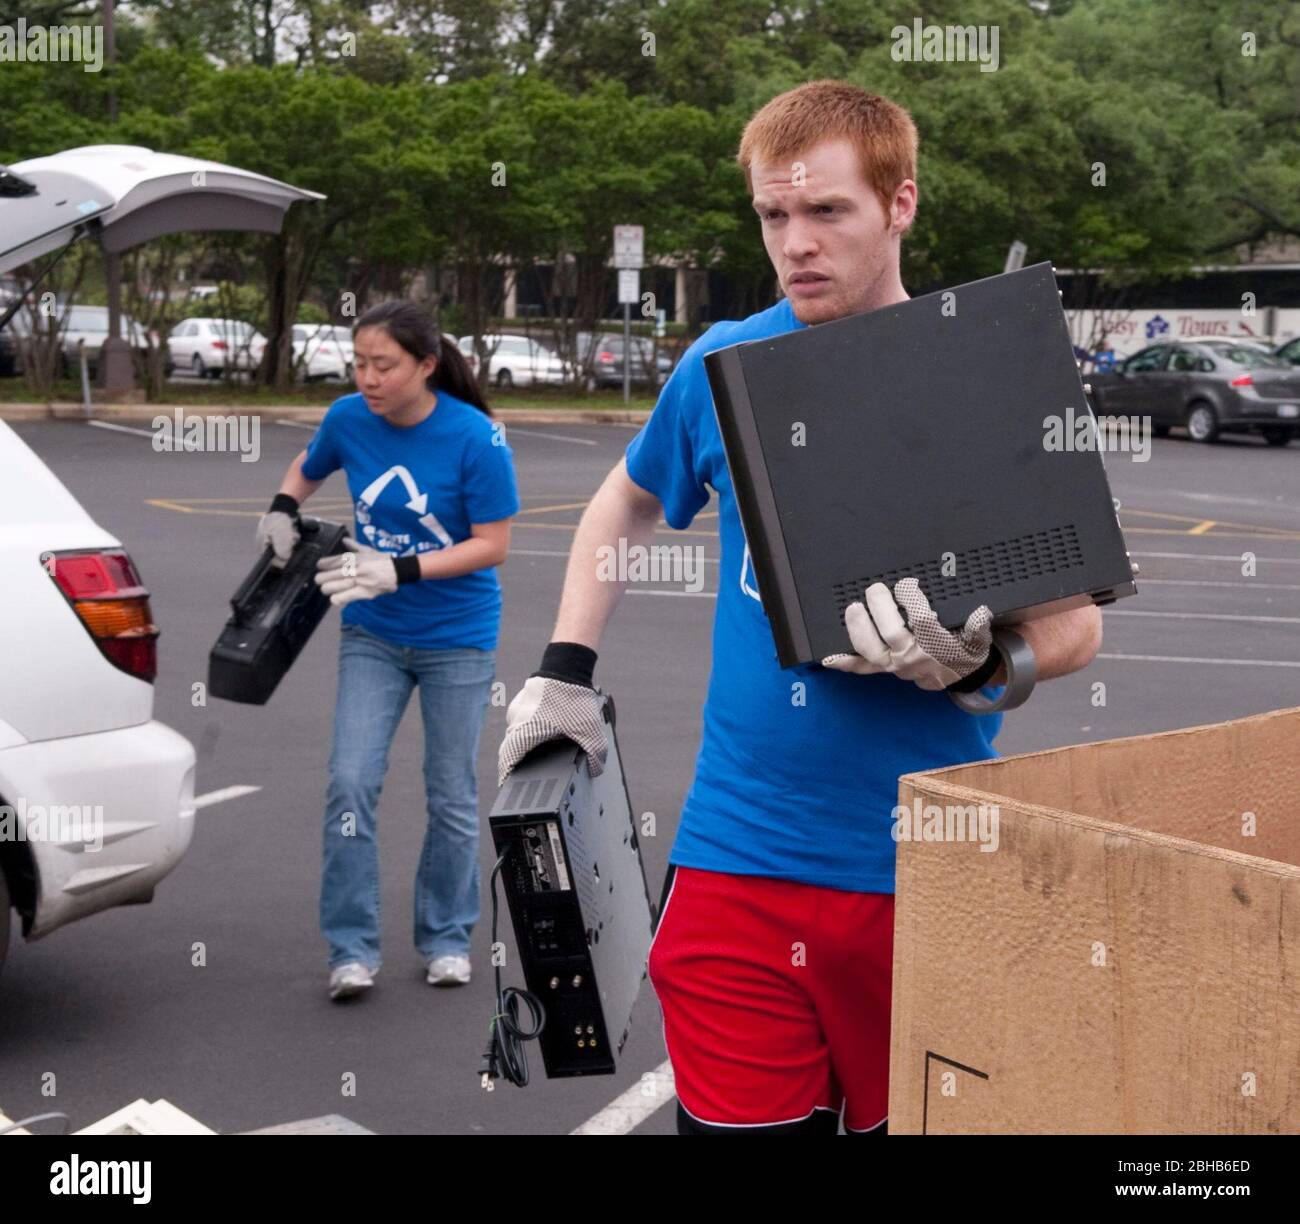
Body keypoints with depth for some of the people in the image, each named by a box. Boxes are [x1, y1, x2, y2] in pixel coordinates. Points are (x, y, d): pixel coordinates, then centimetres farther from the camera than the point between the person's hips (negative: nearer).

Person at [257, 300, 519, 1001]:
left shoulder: (475, 437, -19)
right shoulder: (348, 419, -7)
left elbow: (492, 546, -17)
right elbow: (308, 469, 15)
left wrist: (399, 571, -28)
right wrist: (282, 509, -6)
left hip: (457, 639, -3)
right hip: (372, 634, 3)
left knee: (451, 797, 8)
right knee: (350, 782, -8)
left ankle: (445, 939, 27)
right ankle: (352, 950, 3)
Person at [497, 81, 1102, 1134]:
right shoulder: (725, 366, 3)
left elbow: (1074, 622, -4)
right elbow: (627, 504, 21)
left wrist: (973, 660, -26)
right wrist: (564, 673, 11)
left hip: (924, 870, -1)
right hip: (739, 855, 2)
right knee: (739, 1126, 5)